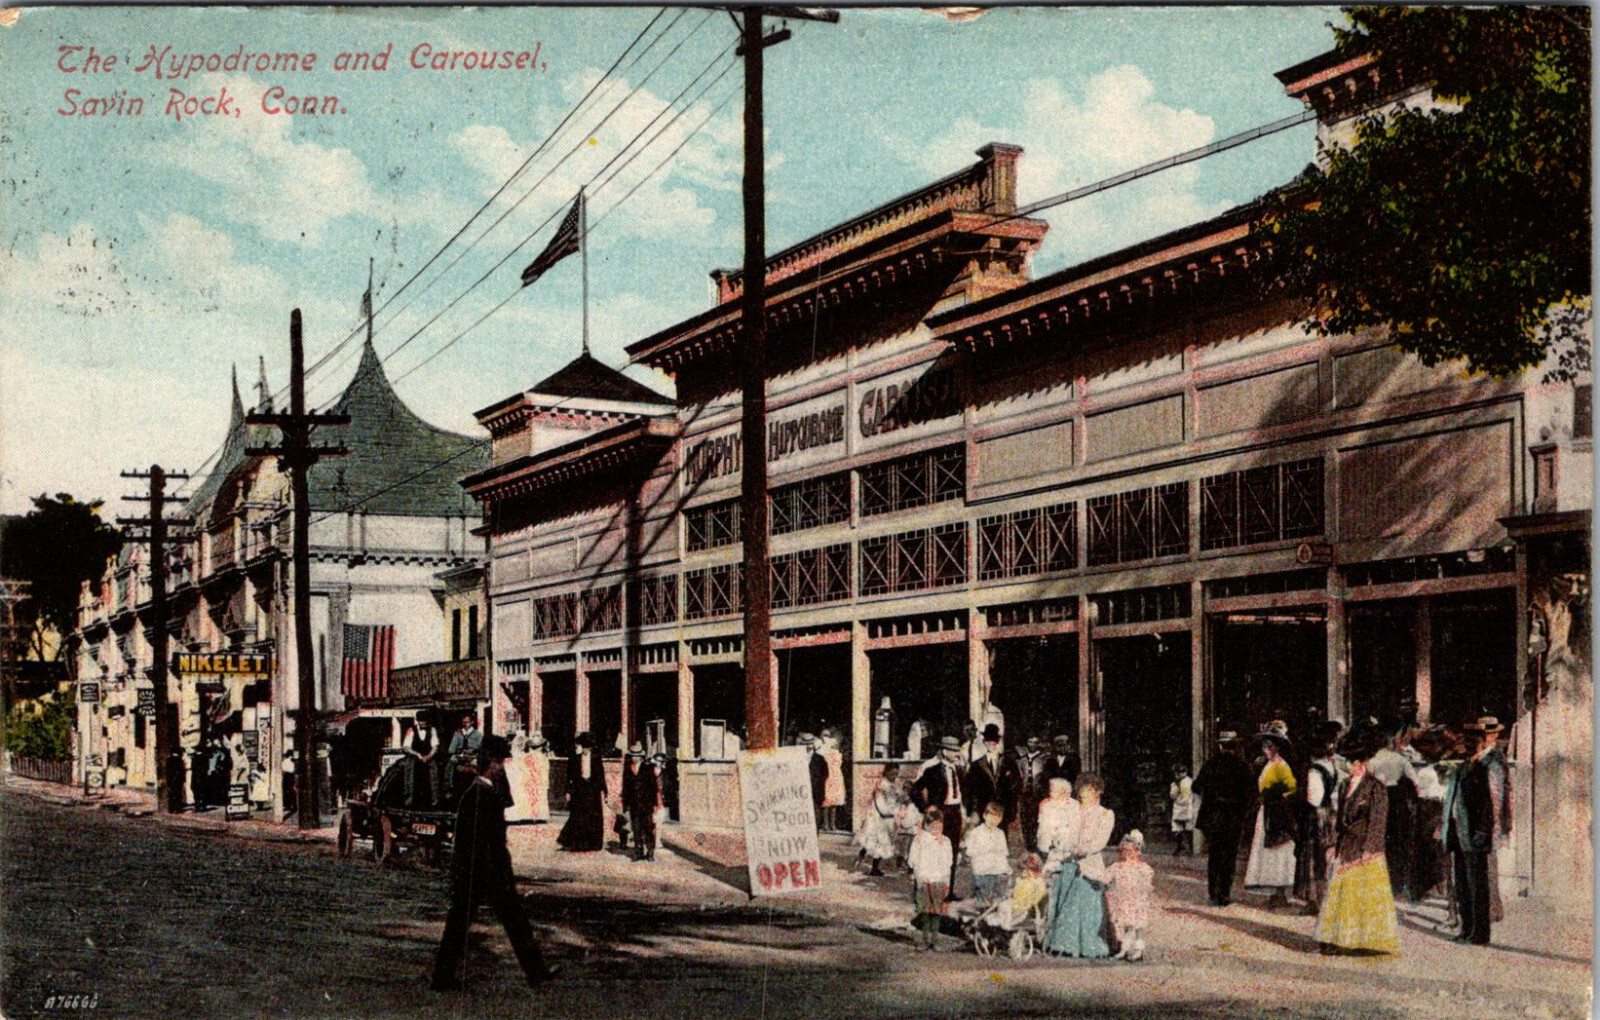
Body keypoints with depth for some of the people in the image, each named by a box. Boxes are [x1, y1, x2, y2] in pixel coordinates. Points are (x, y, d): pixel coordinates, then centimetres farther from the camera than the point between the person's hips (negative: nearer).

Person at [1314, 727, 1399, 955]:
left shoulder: (1375, 787, -7)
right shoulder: (1346, 785, 13)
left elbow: (1377, 820, -11)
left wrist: (1369, 850, -15)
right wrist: (1336, 844, 12)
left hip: (1365, 850, -7)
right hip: (1346, 848, 7)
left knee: (1367, 892, -3)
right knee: (1341, 891, 5)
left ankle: (1372, 941, 4)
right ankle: (1339, 938, 9)